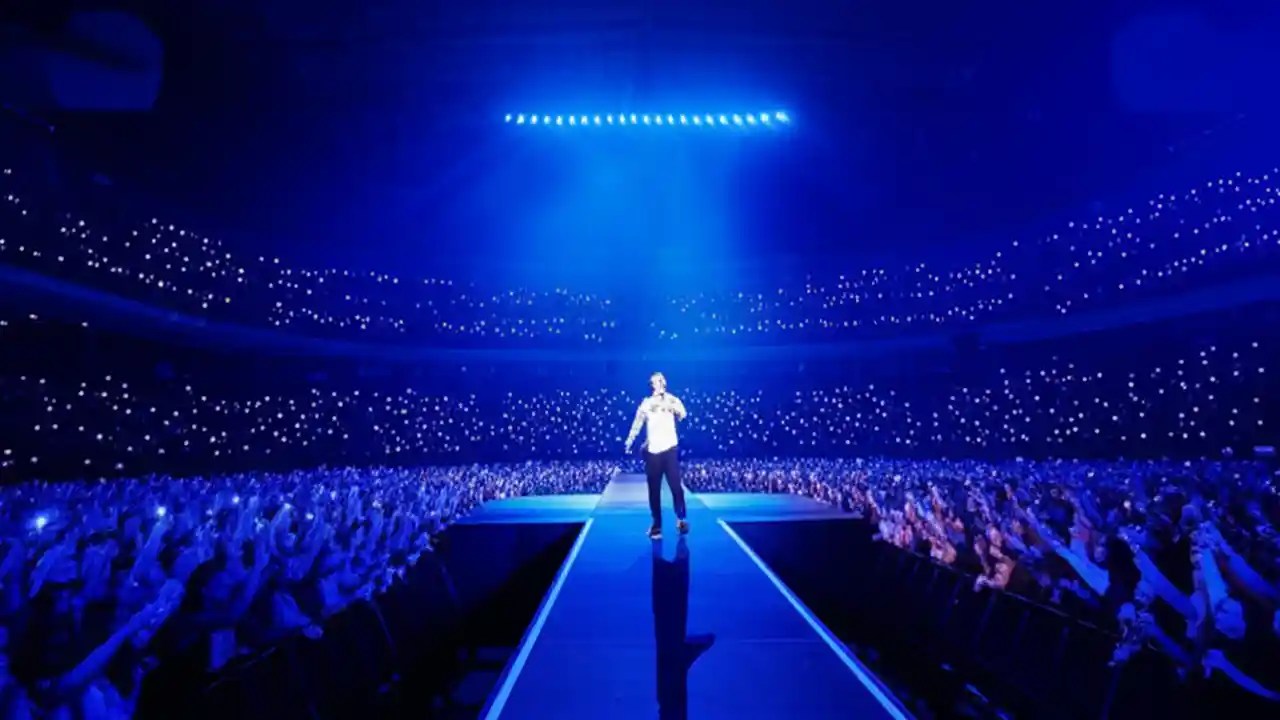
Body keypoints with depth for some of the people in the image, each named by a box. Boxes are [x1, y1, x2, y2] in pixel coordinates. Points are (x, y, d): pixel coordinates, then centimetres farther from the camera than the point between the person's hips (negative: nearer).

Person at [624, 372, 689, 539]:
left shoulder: (672, 400, 4)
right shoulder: (646, 403, 12)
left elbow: (683, 414, -14)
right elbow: (637, 423, 13)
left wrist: (671, 405, -29)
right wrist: (629, 442, 6)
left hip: (670, 448, -2)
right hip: (651, 450, 2)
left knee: (675, 485, -9)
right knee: (654, 489, 4)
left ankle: (681, 519, 6)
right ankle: (657, 525, 13)